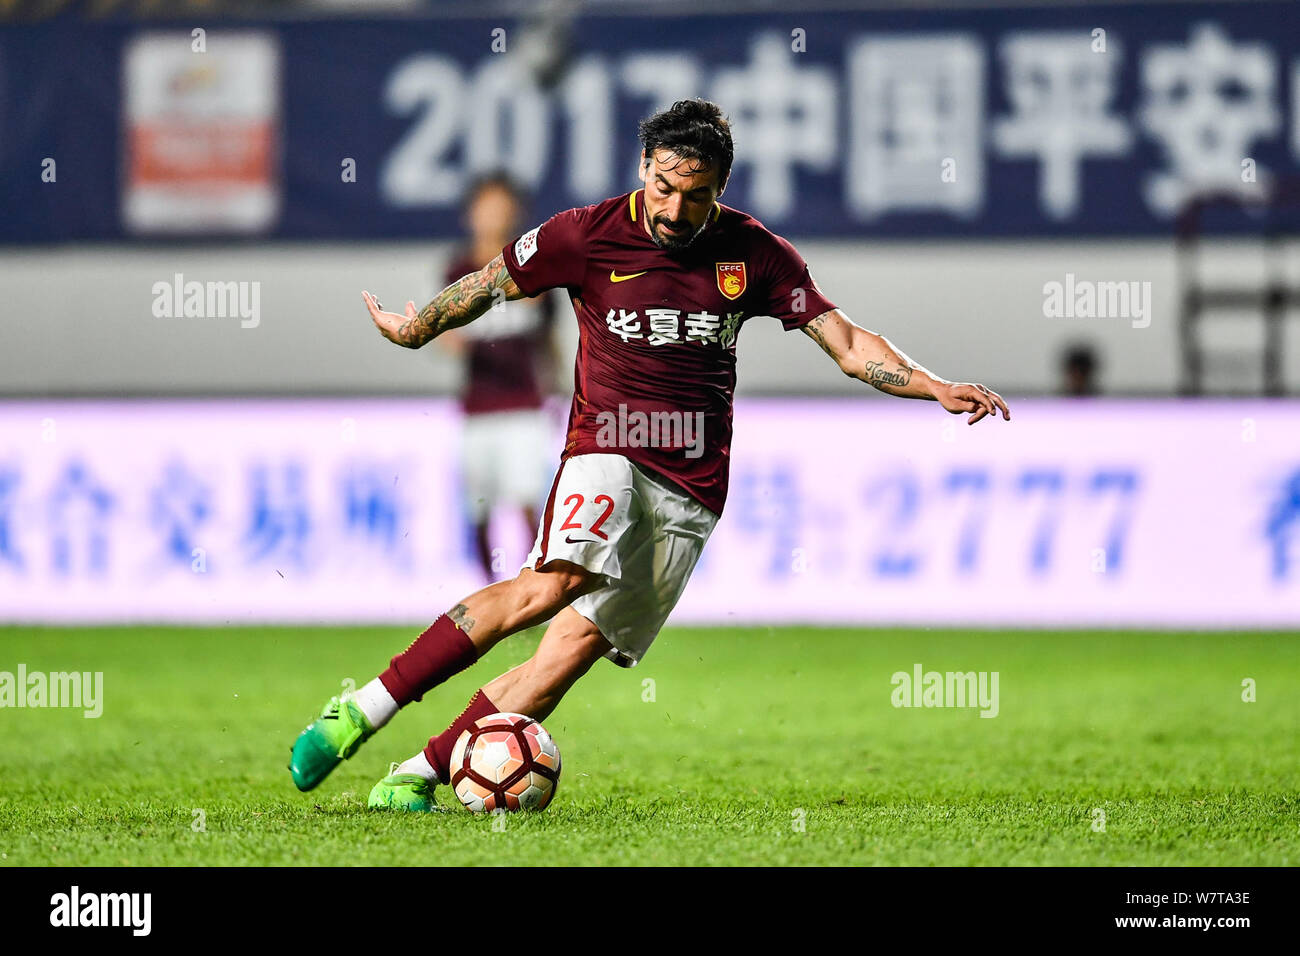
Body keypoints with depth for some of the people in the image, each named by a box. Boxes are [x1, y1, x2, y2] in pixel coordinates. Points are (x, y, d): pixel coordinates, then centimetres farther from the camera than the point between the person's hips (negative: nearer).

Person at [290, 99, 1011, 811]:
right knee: (554, 583, -32)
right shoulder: (588, 235, -1)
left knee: (580, 642, -11)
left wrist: (937, 388, -6)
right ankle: (364, 708, -28)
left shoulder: (755, 254, 6)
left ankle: (417, 778, -8)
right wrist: (415, 329, 28)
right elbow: (486, 287, 15)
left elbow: (850, 346, 8)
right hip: (607, 451, -3)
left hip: (694, 490, 3)